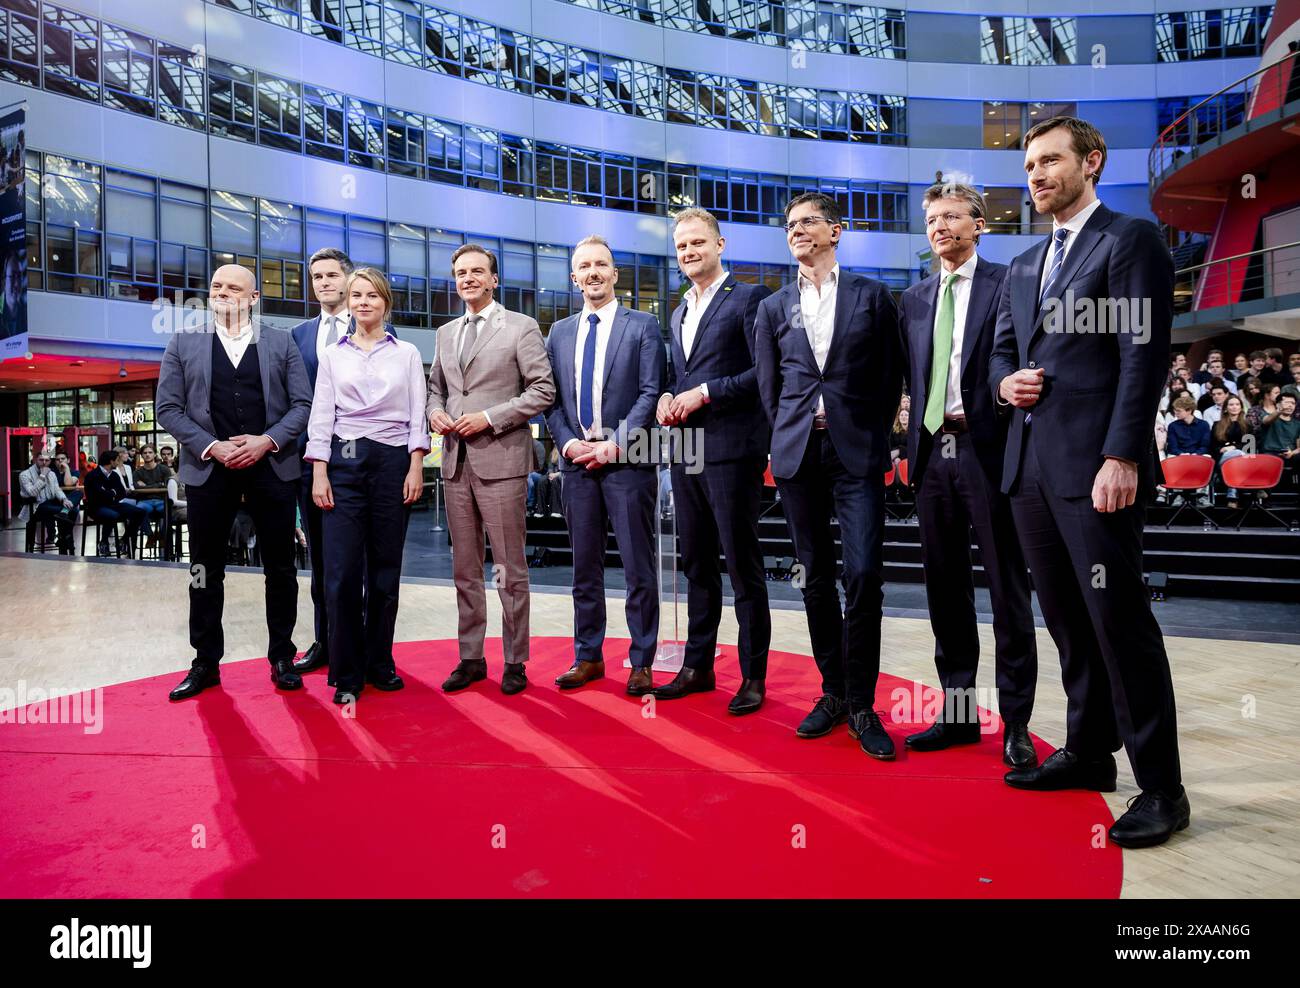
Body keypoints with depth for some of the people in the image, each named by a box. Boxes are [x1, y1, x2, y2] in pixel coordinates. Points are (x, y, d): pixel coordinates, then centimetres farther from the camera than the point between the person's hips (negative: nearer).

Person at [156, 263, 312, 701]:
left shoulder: (281, 344, 8)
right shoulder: (183, 344, 9)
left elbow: (302, 403, 3)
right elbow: (168, 408, 3)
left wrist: (268, 440, -12)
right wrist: (212, 447, -10)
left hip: (272, 467, 0)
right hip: (209, 469, 1)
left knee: (280, 569, 5)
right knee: (205, 571, 6)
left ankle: (282, 658, 17)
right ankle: (206, 663, 18)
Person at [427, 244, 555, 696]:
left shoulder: (521, 327, 0)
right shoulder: (446, 333, 17)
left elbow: (543, 391, -6)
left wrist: (489, 417, -13)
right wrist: (435, 412, 3)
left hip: (500, 460, -6)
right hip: (456, 462, 6)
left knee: (509, 569, 0)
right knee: (465, 568, 10)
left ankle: (515, 662, 11)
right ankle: (471, 658, 21)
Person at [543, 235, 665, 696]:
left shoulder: (642, 325, 2)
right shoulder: (560, 333, 15)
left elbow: (650, 394, -5)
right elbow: (551, 399, 12)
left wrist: (614, 444, -13)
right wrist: (568, 442, -5)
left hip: (627, 461, -4)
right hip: (577, 461, 4)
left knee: (639, 568, 1)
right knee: (584, 568, 11)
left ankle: (641, 662, 11)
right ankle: (588, 657, 22)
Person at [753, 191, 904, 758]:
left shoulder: (872, 296, 7)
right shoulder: (773, 308, 13)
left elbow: (890, 375, 7)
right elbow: (768, 385, 15)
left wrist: (872, 436, 3)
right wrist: (792, 437, 9)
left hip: (857, 451, -2)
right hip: (797, 453, 3)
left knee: (864, 574, -10)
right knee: (816, 577, 7)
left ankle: (861, 703, 2)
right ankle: (832, 691, 19)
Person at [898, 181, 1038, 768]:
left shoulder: (1008, 283, 1)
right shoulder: (915, 300, 16)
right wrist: (916, 438, 6)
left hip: (989, 450, -5)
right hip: (932, 454, 6)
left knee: (1007, 589, 0)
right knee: (945, 588, 10)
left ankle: (1016, 723, 11)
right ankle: (958, 711, 22)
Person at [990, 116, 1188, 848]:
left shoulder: (1131, 239, -2)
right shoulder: (1024, 266, 20)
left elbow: (1145, 355, -11)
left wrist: (1122, 458, -19)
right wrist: (1004, 382, 0)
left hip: (1094, 466, -7)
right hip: (1031, 466, 7)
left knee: (1119, 620, -4)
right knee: (1067, 621, 12)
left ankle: (1160, 786, 8)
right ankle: (1089, 753, 25)